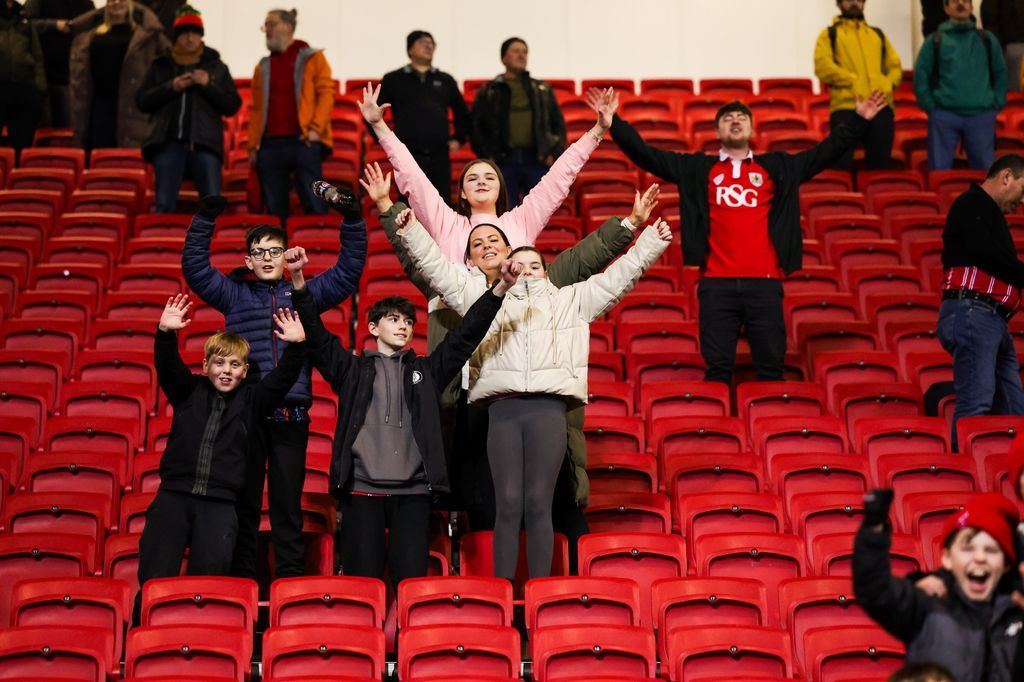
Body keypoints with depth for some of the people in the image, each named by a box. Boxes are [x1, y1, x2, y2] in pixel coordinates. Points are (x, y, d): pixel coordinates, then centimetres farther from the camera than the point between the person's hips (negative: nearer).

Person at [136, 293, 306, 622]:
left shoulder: (251, 399, 11)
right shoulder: (189, 391, 10)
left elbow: (283, 379, 0)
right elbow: (167, 366, -5)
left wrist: (296, 346, -18)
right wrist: (165, 334, -24)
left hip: (220, 502, 0)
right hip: (174, 495, 0)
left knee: (210, 575, -8)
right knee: (154, 577, -5)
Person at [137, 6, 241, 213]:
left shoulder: (217, 67, 13)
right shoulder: (161, 66, 14)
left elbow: (232, 106, 7)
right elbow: (142, 102, 6)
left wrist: (209, 85, -7)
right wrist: (170, 87, -7)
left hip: (205, 143, -1)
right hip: (169, 142, 1)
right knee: (165, 205, -1)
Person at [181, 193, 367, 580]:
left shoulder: (305, 295, 15)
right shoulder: (234, 295, 13)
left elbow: (349, 271, 13)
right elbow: (195, 268, 5)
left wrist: (352, 221, 2)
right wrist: (205, 220, -5)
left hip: (291, 414, 0)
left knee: (288, 501, 3)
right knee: (244, 501, 4)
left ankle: (290, 577, 5)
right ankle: (241, 579, 9)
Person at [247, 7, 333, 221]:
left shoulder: (312, 58, 8)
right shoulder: (263, 67, 18)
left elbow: (326, 93, 0)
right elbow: (256, 108, 16)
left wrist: (315, 129, -11)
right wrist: (253, 145, 7)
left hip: (303, 142, -4)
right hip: (270, 145, 4)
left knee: (314, 205, -7)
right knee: (274, 210, 3)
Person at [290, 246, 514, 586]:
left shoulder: (426, 370, 19)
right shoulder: (353, 370, 14)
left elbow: (466, 335, 13)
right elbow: (316, 335, 5)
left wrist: (500, 288, 3)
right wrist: (298, 280, -8)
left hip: (413, 490, 1)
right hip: (362, 486, -1)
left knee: (412, 577, -5)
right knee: (362, 578, -4)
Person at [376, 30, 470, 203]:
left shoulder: (445, 81, 16)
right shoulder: (393, 80, 7)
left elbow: (463, 114, 27)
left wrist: (458, 139, 14)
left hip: (440, 157, 3)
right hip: (408, 158, -3)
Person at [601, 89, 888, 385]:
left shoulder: (777, 167, 15)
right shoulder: (698, 169, 13)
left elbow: (826, 152, 13)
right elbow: (645, 153, 10)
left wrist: (858, 121, 6)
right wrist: (613, 121, 2)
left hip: (764, 282, 1)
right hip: (717, 284, 0)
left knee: (771, 368, 2)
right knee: (717, 369, 0)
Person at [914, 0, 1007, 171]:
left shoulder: (987, 40, 12)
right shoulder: (934, 41, 6)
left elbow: (1000, 74, 15)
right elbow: (920, 76, 4)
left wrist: (996, 105, 4)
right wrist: (931, 108, -4)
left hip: (981, 117, 1)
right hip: (944, 117, -1)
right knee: (939, 172, -2)